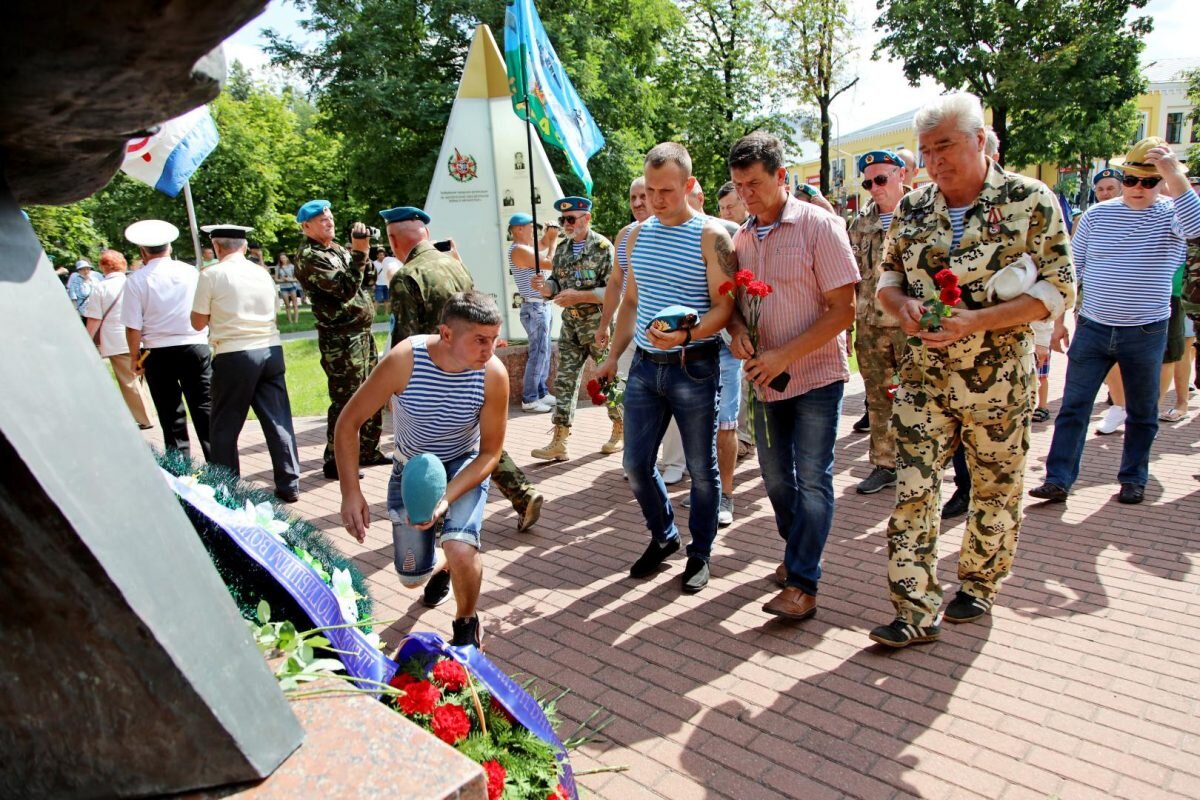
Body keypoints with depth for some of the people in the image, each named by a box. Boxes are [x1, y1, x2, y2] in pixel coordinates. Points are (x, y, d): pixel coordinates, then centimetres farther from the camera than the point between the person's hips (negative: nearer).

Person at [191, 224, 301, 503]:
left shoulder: (212, 275, -4)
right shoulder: (263, 273, 10)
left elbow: (198, 323, -1)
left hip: (234, 356, -4)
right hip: (271, 351, 4)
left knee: (225, 427, 8)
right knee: (278, 420, 7)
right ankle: (289, 485, 9)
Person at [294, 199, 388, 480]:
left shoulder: (338, 249, 16)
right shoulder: (308, 257, -11)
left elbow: (368, 282, 14)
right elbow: (345, 288, -22)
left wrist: (363, 252, 1)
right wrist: (360, 252, -22)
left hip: (363, 332, 9)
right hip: (341, 339, -9)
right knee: (345, 402, -5)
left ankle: (368, 450, 27)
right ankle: (334, 462, 6)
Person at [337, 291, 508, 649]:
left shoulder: (494, 374, -27)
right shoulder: (404, 360, -29)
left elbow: (490, 453, -17)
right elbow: (348, 422, -19)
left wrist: (446, 498, -31)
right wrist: (351, 493, -26)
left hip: (464, 466, -1)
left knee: (460, 549, -29)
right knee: (411, 577, 10)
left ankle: (467, 625, 4)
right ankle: (442, 570, 50)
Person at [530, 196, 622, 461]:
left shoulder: (602, 247, -11)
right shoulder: (562, 249, 9)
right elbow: (556, 286, 14)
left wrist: (578, 296, -22)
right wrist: (544, 286, -9)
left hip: (599, 325, -6)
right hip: (570, 326, 6)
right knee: (564, 381, 2)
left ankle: (620, 431, 26)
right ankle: (559, 443, 5)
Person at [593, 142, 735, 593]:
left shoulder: (710, 236, -8)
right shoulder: (637, 235, 10)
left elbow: (723, 307, -13)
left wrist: (686, 334, -30)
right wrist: (613, 357, 15)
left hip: (693, 367, -5)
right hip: (644, 366, 6)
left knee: (701, 469, 7)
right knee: (636, 464, 9)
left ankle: (700, 553, 26)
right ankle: (663, 536, 33)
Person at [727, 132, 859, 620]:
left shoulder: (818, 226, -11)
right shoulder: (741, 237, 5)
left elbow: (843, 310, -15)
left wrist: (783, 356, -21)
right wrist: (737, 332, -9)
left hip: (815, 375, -6)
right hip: (766, 380, 6)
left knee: (812, 479, -3)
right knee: (776, 477, 15)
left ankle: (802, 584, 2)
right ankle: (798, 551, 35)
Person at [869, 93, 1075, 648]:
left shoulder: (1031, 201, -7)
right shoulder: (912, 207, 5)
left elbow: (1058, 289, -9)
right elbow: (888, 274, 13)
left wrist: (976, 321, -22)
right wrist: (902, 305, -11)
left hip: (998, 380, -2)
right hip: (923, 377, 3)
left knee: (996, 492, 12)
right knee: (912, 489, -4)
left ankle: (978, 586, 34)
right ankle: (917, 612, 4)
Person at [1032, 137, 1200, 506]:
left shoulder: (1170, 213, -3)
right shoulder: (1097, 214, 2)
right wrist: (1059, 319, 3)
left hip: (1146, 334, -1)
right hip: (1093, 328, 1)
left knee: (1142, 413, 11)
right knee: (1073, 406, -1)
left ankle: (1133, 479, 26)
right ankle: (1058, 480, 3)